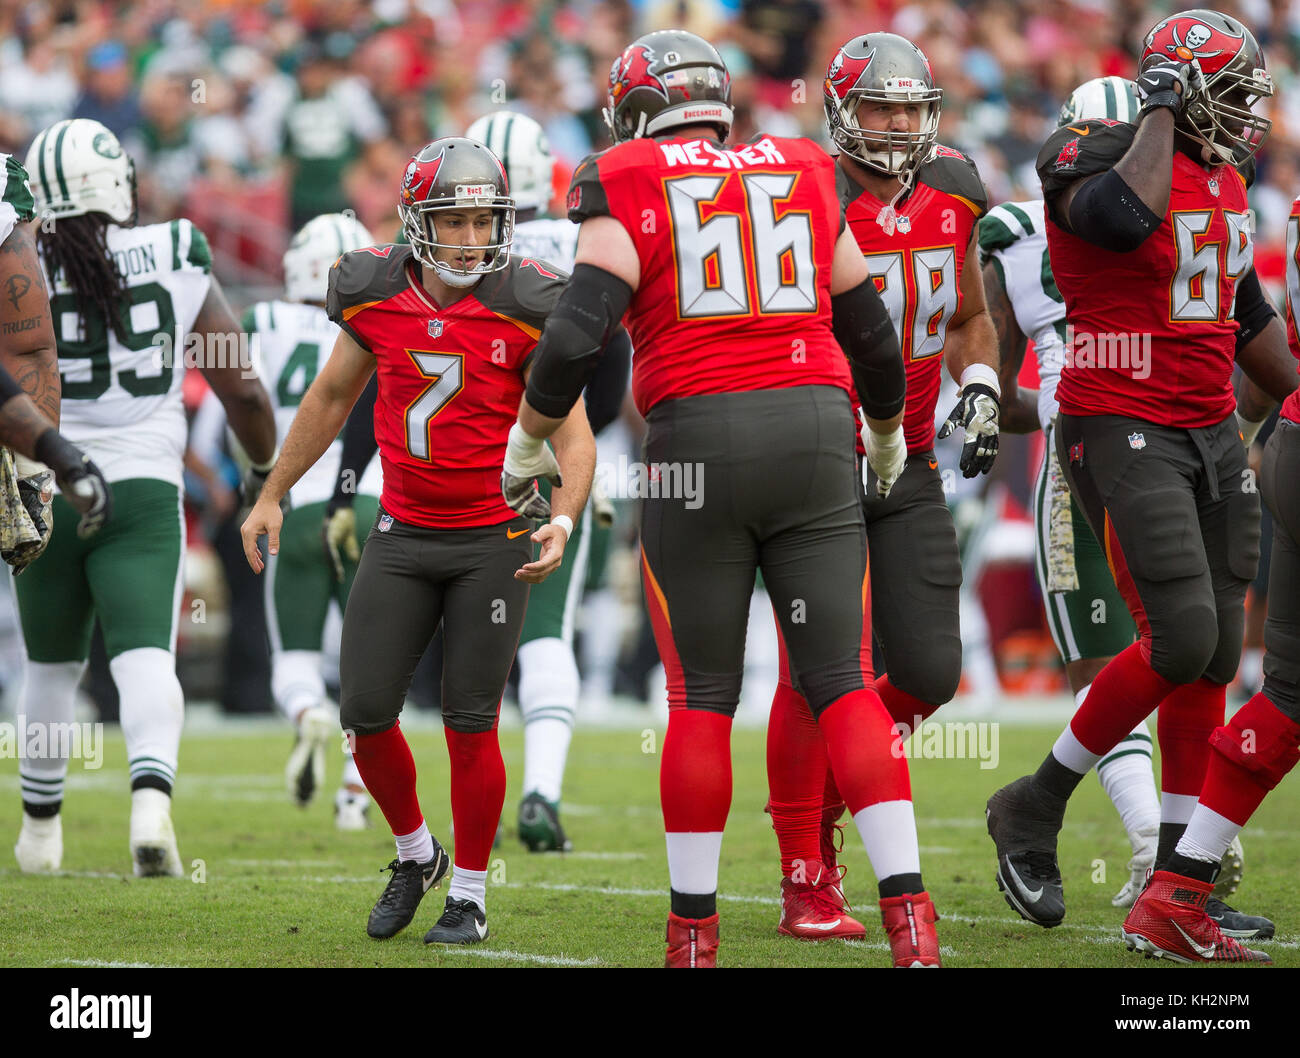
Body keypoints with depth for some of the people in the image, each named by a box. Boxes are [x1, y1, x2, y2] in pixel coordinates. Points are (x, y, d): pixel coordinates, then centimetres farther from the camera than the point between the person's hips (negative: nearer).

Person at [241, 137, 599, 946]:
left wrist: (562, 523, -32)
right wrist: (273, 497, 18)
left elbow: (574, 437, -14)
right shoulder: (378, 296, -4)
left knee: (471, 723, -2)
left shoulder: (525, 309, -14)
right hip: (404, 536, 4)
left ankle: (470, 895, 14)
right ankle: (416, 853, 26)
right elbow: (332, 397, 13)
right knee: (365, 713, 1)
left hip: (494, 539, -3)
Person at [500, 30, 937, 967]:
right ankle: (909, 911, -8)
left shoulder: (631, 195, 2)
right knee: (841, 682, 4)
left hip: (700, 441, -2)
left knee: (703, 696, 6)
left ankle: (694, 927, 9)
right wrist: (889, 437, 36)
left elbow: (575, 335, -8)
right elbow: (871, 335, 19)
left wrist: (530, 443, 7)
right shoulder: (802, 181, 13)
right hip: (814, 432, 2)